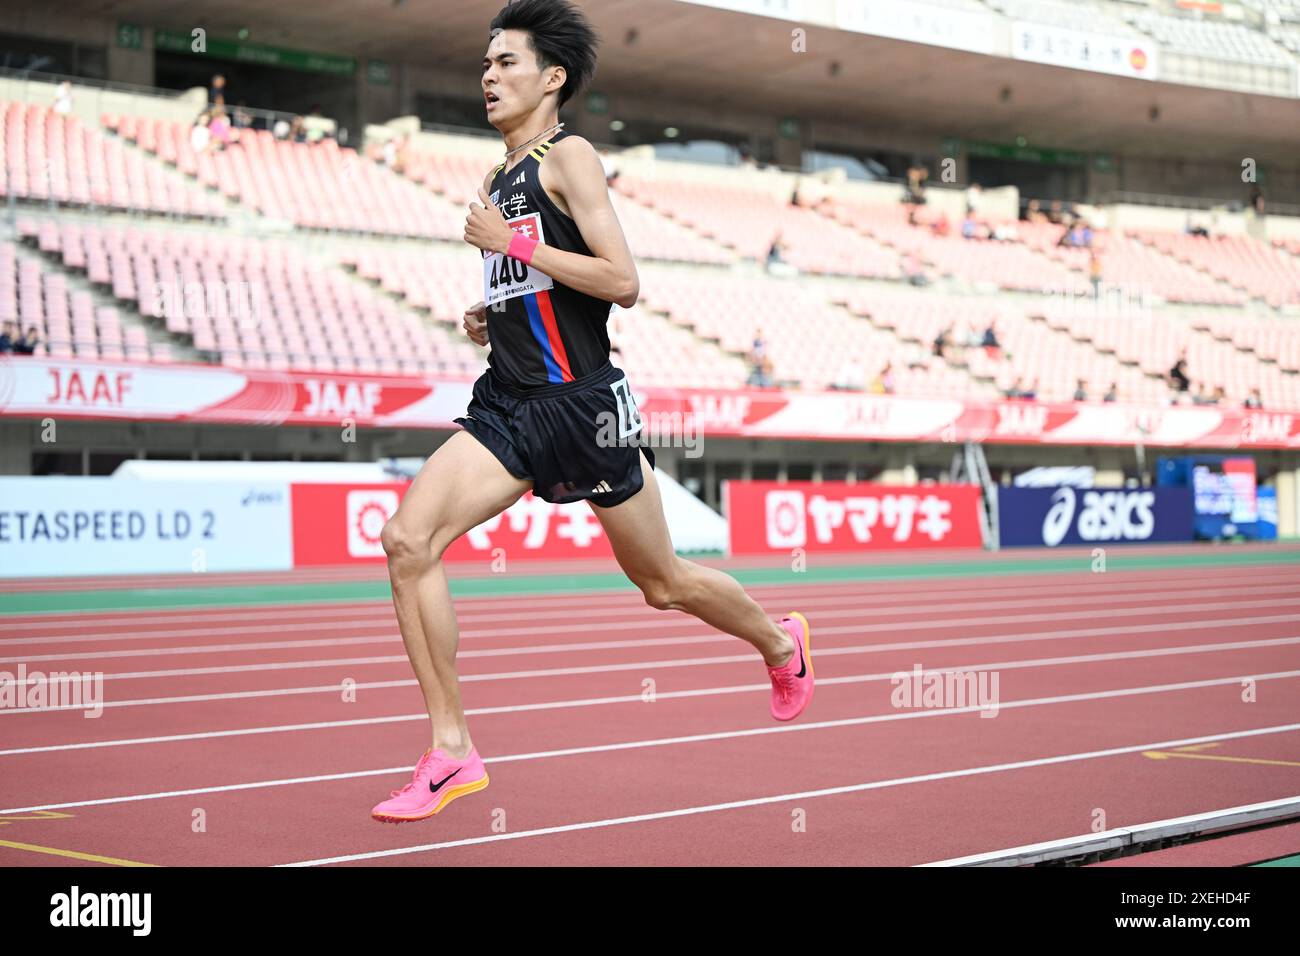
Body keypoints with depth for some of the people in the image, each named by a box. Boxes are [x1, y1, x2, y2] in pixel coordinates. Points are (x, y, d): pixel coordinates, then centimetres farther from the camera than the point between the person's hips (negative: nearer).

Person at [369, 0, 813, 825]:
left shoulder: (569, 156, -7)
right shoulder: (498, 180, 17)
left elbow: (622, 283, -17)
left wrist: (514, 243, -17)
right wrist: (491, 316, 9)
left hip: (581, 402, -7)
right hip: (508, 405, 7)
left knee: (663, 583, 8)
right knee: (408, 539, -14)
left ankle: (782, 644, 39)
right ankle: (452, 750, -10)